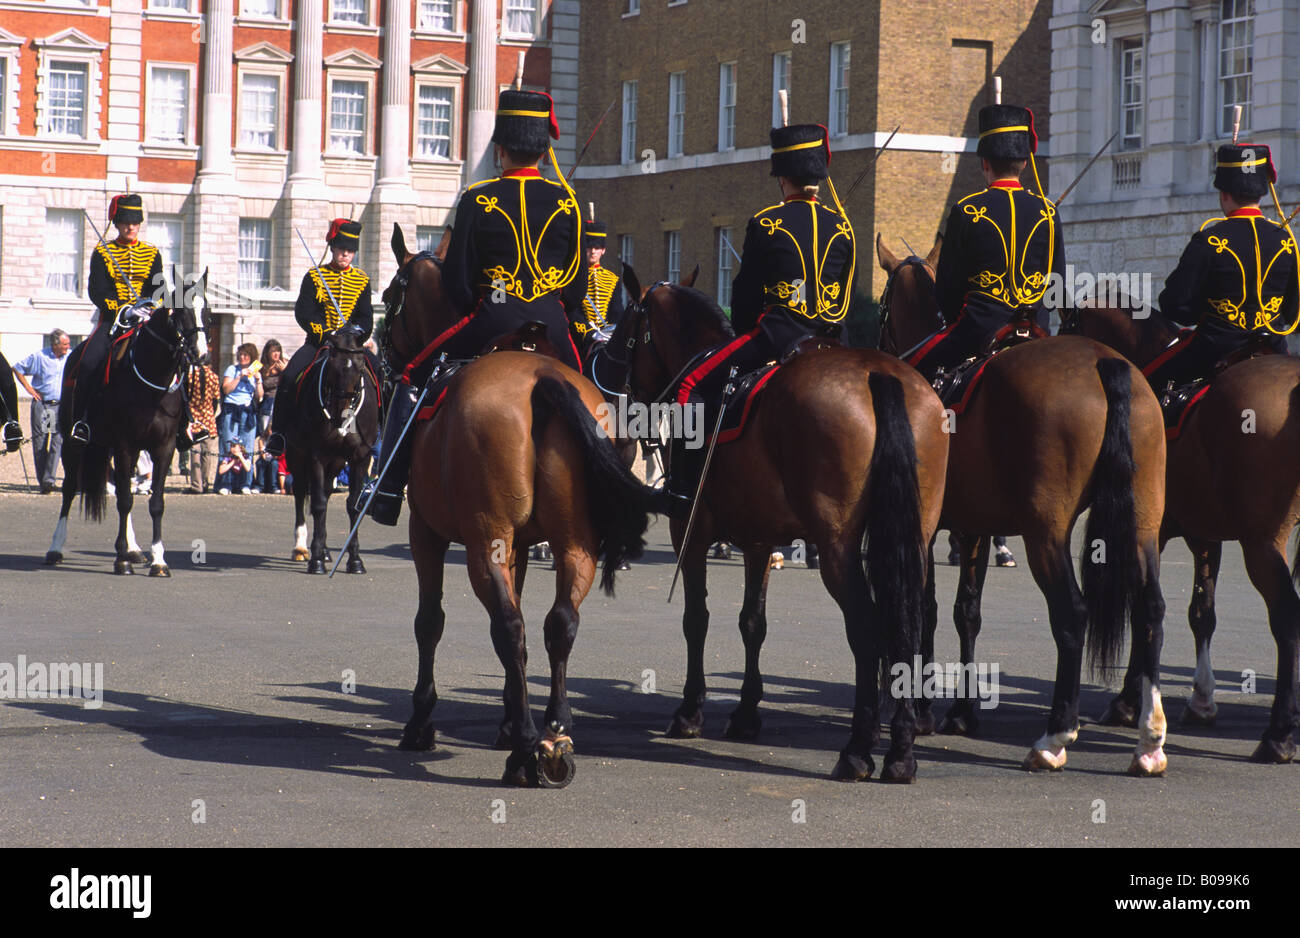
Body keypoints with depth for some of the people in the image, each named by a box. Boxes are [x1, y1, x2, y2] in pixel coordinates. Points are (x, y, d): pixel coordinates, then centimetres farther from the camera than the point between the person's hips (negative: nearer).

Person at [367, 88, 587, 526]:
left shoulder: (478, 200, -5)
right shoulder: (566, 201, 2)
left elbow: (456, 278, -2)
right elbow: (578, 281, 6)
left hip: (492, 324, -2)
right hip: (552, 326, 2)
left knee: (412, 384, 13)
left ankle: (389, 492, 7)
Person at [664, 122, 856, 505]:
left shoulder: (765, 224, -5)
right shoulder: (842, 226, 8)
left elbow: (745, 292, 0)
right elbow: (846, 296, 13)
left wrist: (745, 334, 17)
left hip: (775, 335, -5)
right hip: (828, 342, 5)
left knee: (694, 386, 4)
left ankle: (687, 486, -3)